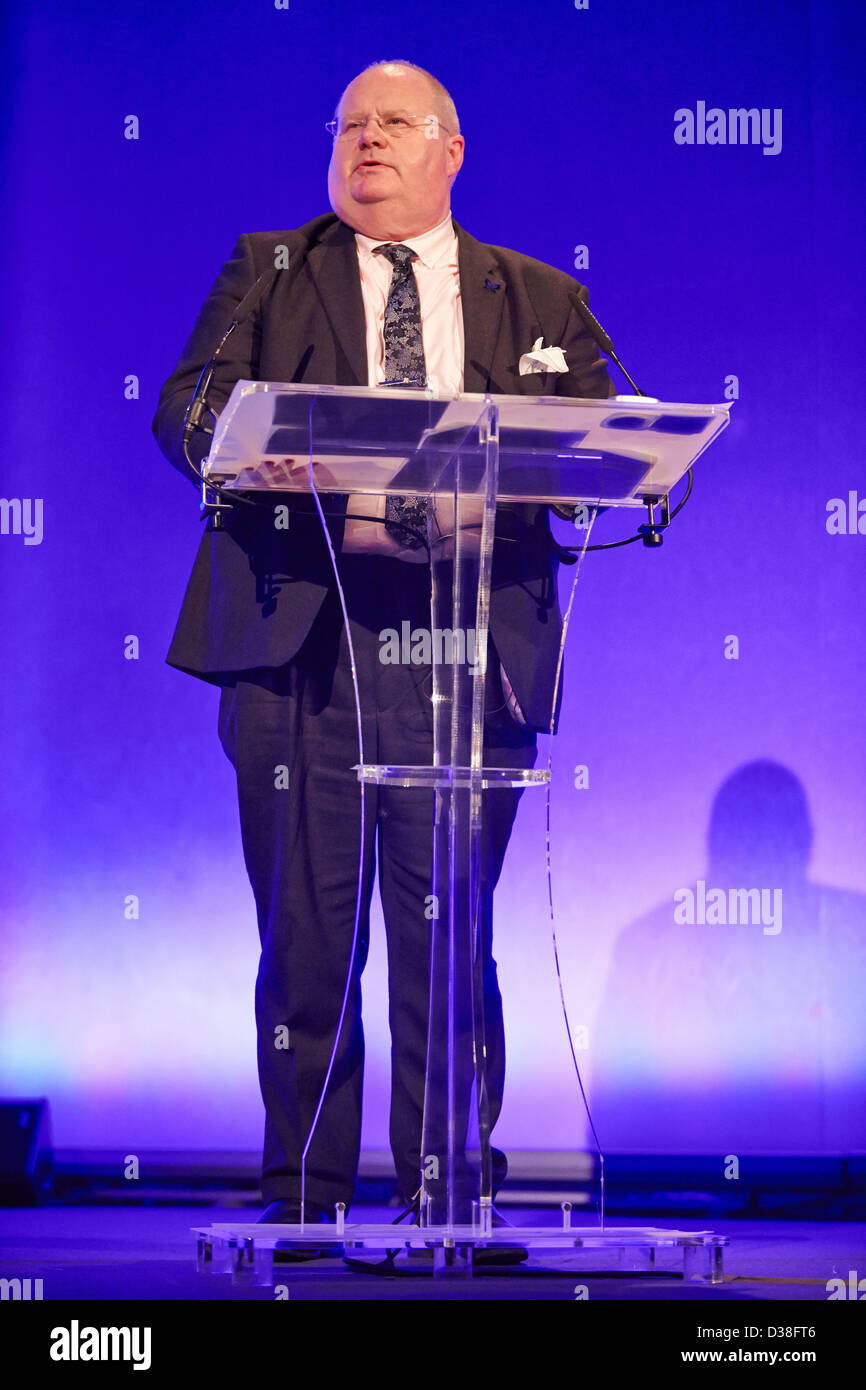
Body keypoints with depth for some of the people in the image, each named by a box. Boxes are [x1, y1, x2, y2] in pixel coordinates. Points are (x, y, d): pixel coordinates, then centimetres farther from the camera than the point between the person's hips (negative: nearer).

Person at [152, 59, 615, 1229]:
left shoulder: (539, 299, 17)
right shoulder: (266, 272, 17)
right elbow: (188, 409, 4)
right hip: (296, 636, 0)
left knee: (450, 934, -2)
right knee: (307, 932, 1)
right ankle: (305, 1195, 10)